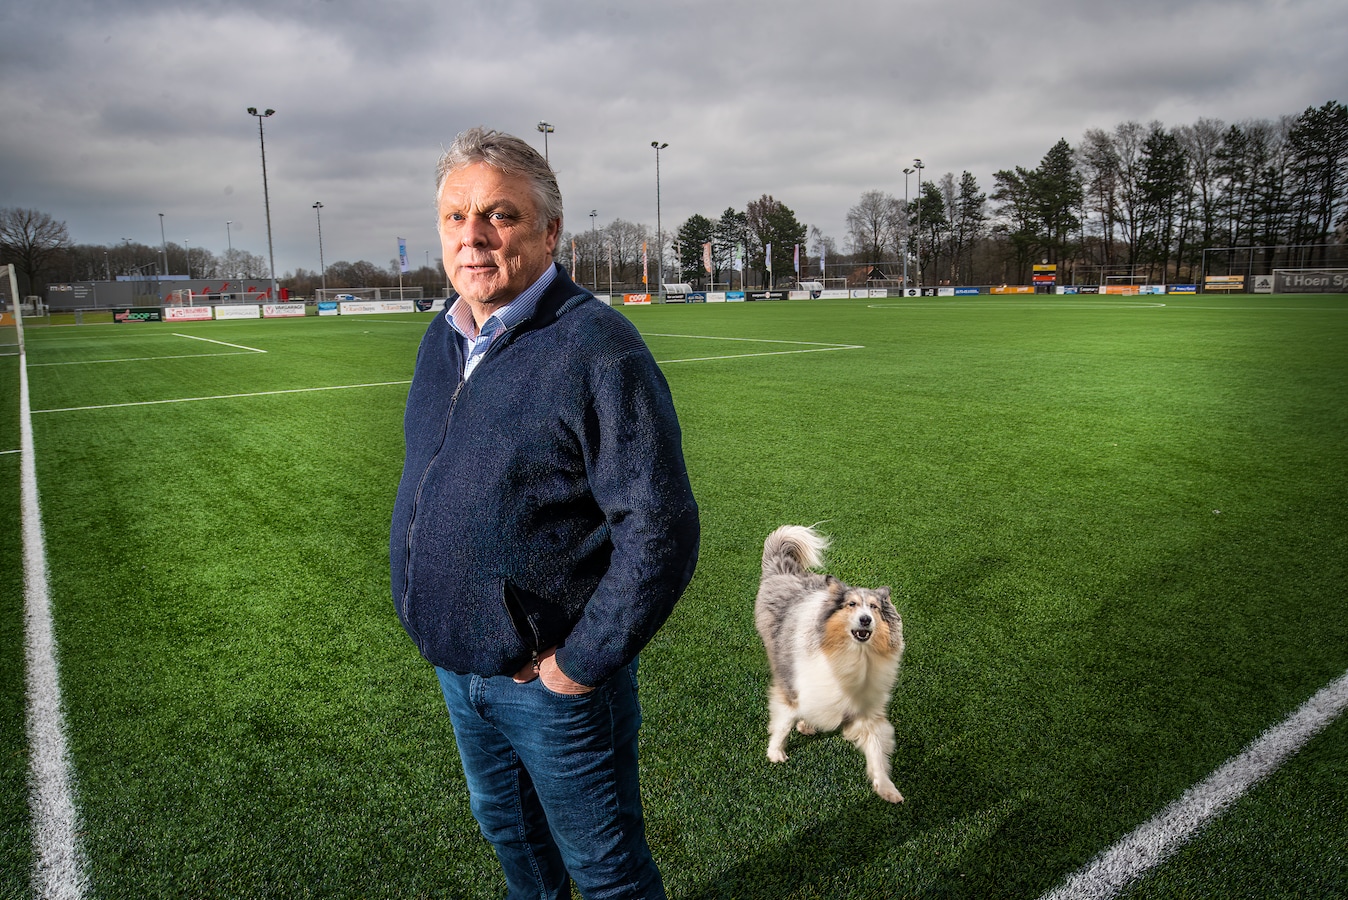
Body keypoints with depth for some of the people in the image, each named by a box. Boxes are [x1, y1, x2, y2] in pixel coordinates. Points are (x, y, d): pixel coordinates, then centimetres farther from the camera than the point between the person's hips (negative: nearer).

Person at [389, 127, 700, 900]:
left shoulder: (595, 347, -22)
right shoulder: (442, 339, 3)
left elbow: (661, 529, -24)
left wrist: (583, 662, -19)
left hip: (551, 676, -7)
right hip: (455, 663, 7)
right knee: (506, 825, 29)